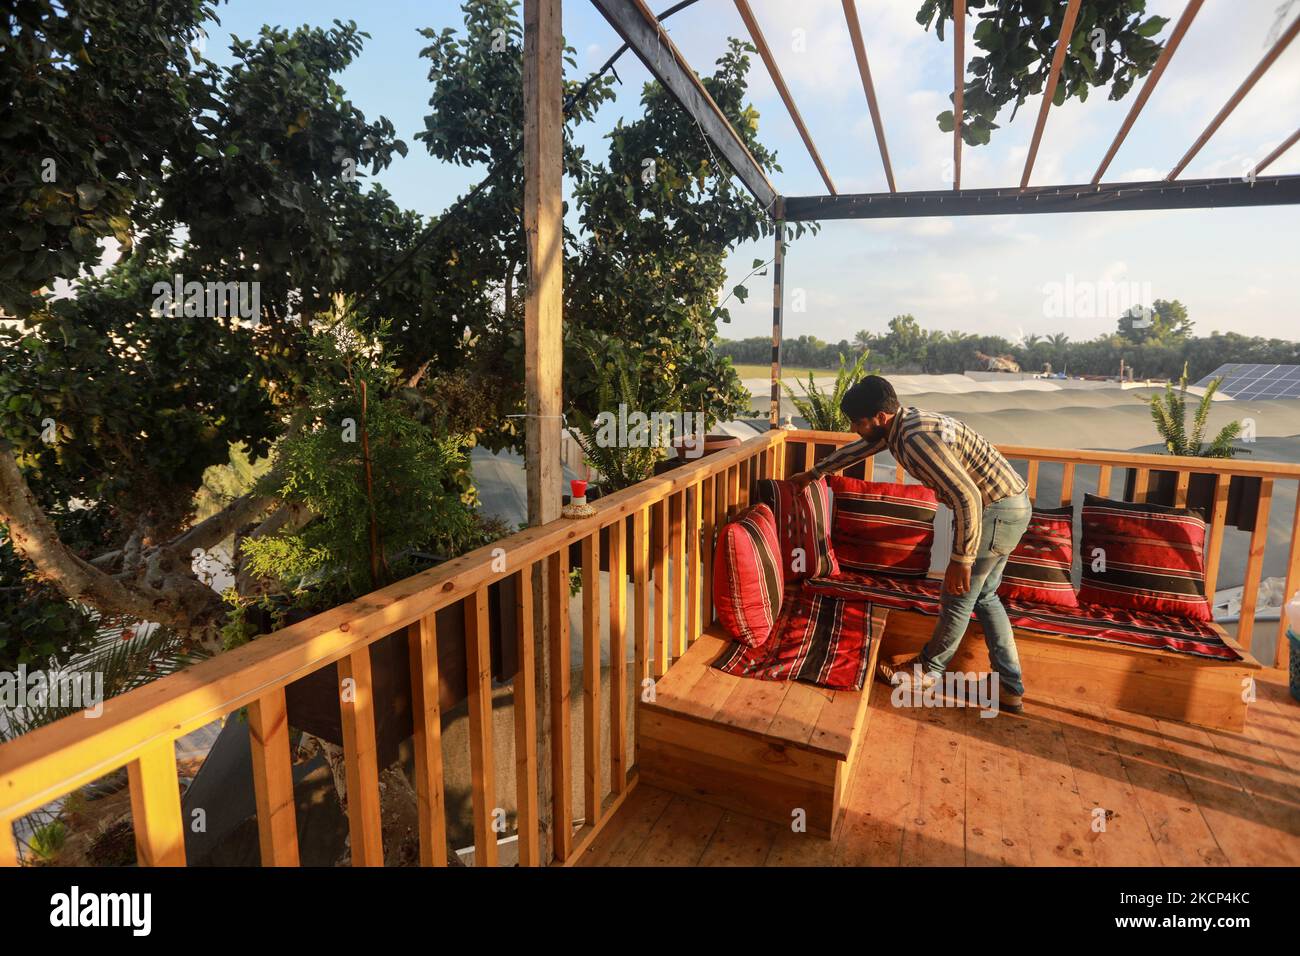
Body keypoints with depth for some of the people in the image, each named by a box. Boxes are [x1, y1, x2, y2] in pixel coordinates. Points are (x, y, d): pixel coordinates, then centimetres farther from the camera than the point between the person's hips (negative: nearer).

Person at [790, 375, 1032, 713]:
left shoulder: (917, 438, -28)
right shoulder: (898, 424, 4)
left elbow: (967, 497, -31)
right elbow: (855, 449, 22)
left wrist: (960, 560, -24)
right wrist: (813, 473, 32)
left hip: (996, 510, -10)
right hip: (1007, 506, 10)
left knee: (958, 597, 6)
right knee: (983, 596, 18)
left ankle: (928, 669, 26)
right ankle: (1010, 689, 25)